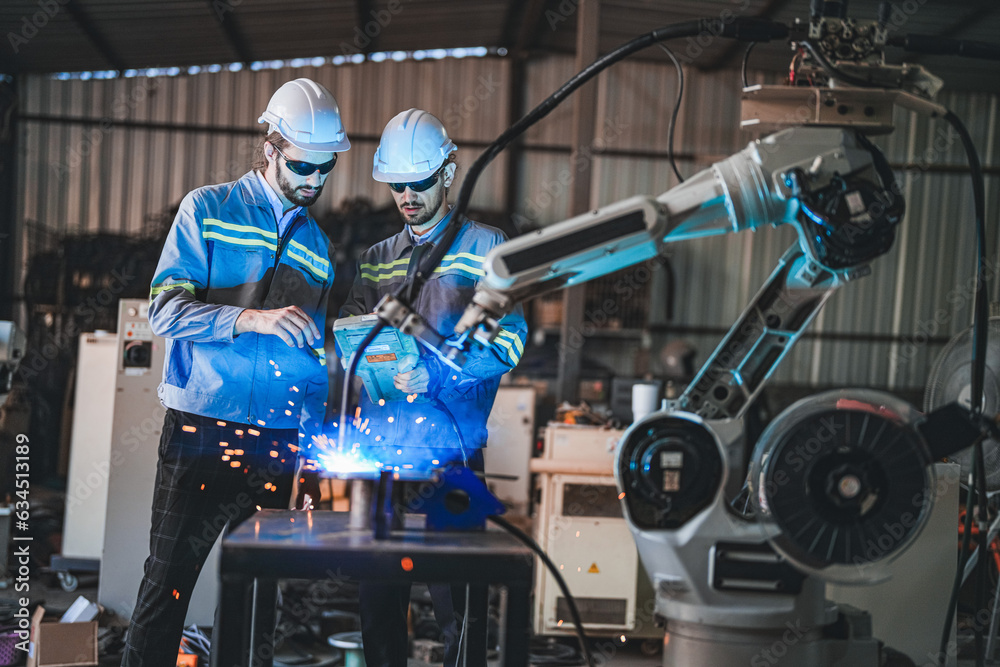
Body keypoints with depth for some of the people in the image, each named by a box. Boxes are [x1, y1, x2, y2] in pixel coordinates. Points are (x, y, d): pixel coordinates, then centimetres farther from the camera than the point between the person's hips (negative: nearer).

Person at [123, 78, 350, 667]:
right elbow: (166, 310, -8)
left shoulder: (319, 246, 17)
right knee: (169, 577, -2)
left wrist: (317, 432, 9)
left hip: (279, 440, 4)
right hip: (201, 429, -4)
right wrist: (252, 318, -21)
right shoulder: (208, 210, 3)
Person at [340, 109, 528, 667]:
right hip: (380, 452, 4)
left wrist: (434, 372, -20)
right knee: (379, 594, 8)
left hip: (452, 450, -4)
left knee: (458, 598, -4)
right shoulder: (376, 259, 18)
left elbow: (509, 339, -7)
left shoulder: (486, 247, 4)